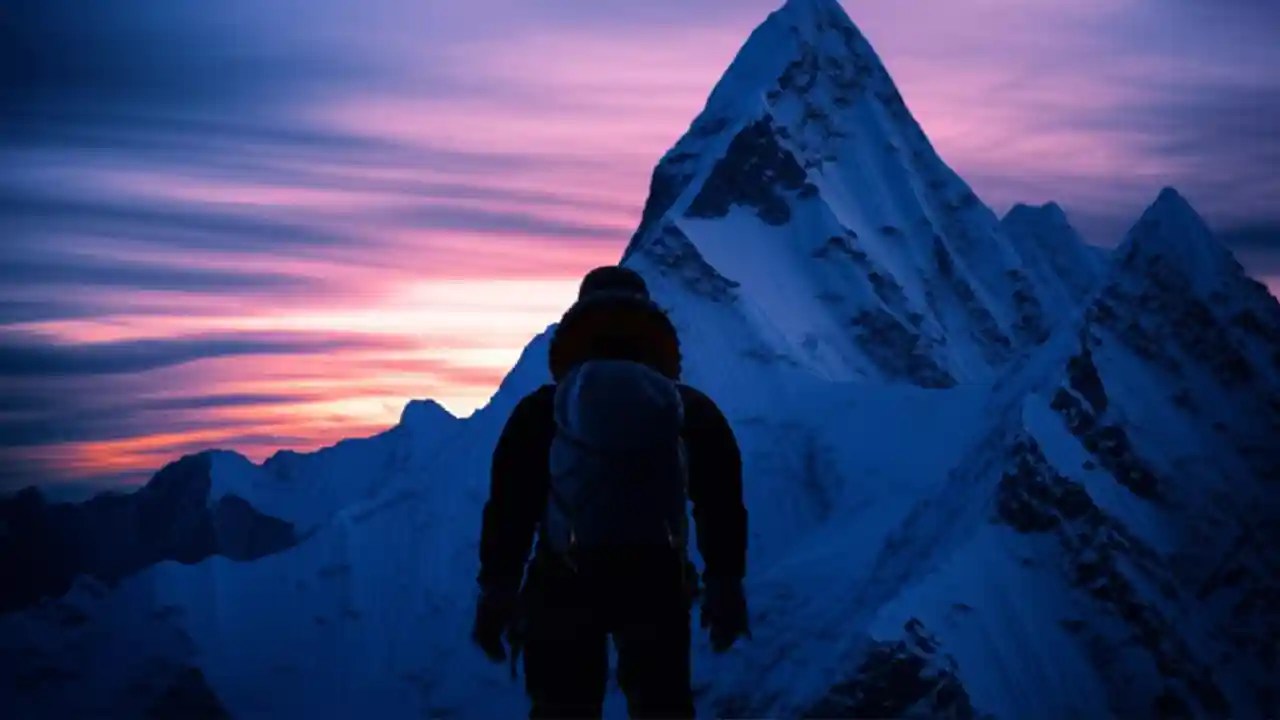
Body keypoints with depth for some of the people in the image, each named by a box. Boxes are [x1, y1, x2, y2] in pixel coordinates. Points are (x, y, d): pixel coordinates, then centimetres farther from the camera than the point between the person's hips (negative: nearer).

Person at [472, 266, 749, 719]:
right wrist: (725, 585, 9)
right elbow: (722, 507, 3)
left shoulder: (540, 410, 2)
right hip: (656, 581, 1)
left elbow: (509, 505, -1)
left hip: (563, 586, 0)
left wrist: (497, 588, 4)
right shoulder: (693, 410, 5)